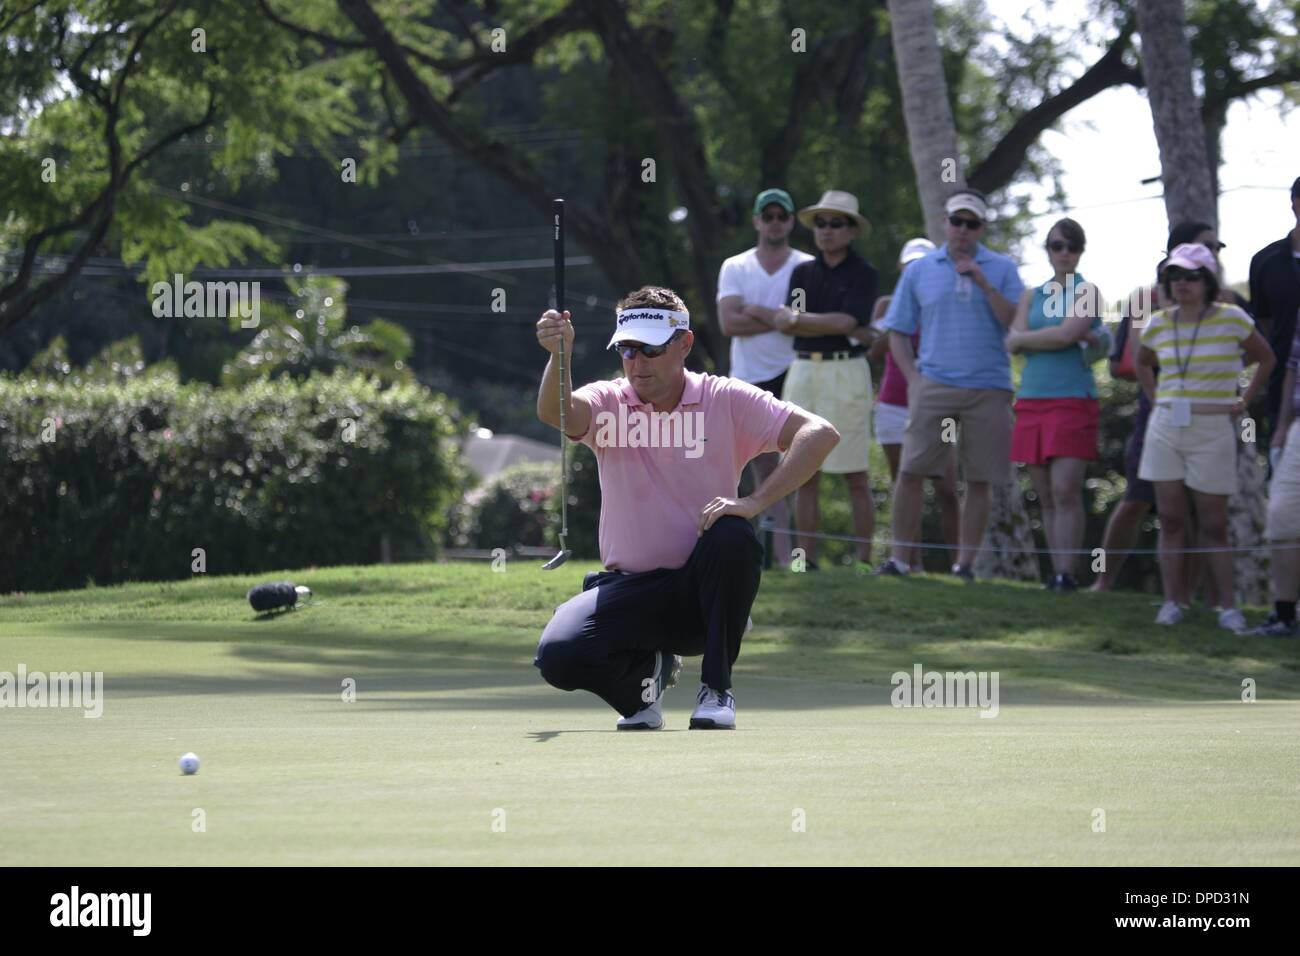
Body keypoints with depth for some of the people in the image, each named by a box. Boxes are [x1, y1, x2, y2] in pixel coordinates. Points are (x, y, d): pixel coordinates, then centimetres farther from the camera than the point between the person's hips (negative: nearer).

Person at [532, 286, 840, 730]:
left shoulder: (726, 401, -4)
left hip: (703, 592, -1)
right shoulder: (608, 403, -1)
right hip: (630, 589, 1)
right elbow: (554, 412, -25)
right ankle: (647, 670, 9)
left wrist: (755, 501, -25)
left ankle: (717, 690, -15)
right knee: (558, 656, -26)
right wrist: (558, 356, -46)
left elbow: (819, 434, -13)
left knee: (733, 537, -34)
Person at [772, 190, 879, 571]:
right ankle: (806, 560, 7)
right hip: (803, 369, 5)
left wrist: (797, 319, -6)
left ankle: (863, 560, -2)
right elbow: (784, 321, 1)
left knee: (855, 475, -4)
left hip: (845, 372, -5)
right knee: (805, 474, 4)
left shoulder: (863, 274, -1)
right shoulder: (803, 272, 14)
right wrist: (833, 326, -12)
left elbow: (846, 321, -13)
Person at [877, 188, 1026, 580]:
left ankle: (965, 562, 8)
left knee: (979, 479, 1)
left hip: (988, 389, 0)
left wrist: (983, 283, -11)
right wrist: (913, 377, 0)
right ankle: (899, 557, -2)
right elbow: (898, 332, 13)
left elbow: (1016, 323, -4)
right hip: (934, 384, 0)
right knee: (910, 471, -7)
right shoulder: (920, 271, 10)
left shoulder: (1001, 269, 7)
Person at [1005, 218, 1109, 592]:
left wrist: (1024, 338, 2)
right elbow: (1013, 342, 2)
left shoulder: (1087, 293, 4)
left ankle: (1066, 573, -17)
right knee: (1046, 497, 3)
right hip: (1032, 400, 5)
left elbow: (1065, 333, -12)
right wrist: (1076, 338, -6)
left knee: (1065, 490, -14)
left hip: (1073, 400, -5)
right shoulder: (1031, 295, 17)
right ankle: (1055, 573, 4)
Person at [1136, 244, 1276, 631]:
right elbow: (1142, 362, 27)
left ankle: (1228, 607, 1)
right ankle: (1172, 602, 4)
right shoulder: (1159, 324, 5)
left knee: (1214, 525, -2)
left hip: (1213, 429, -3)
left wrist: (1244, 400, 3)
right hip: (1166, 428, 3)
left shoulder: (1232, 320, -6)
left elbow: (1266, 358, 8)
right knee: (1170, 520, 2)